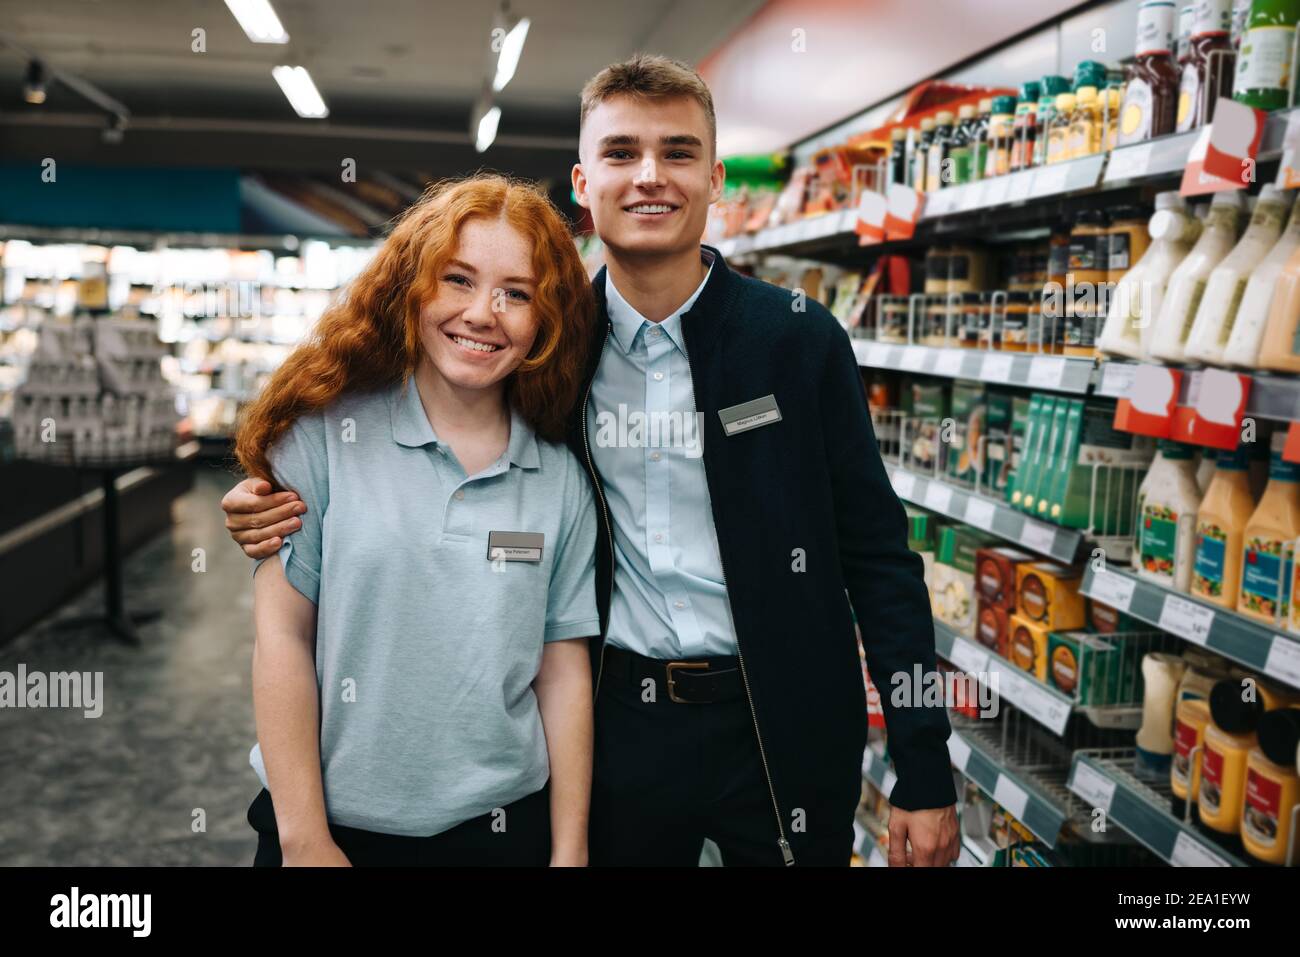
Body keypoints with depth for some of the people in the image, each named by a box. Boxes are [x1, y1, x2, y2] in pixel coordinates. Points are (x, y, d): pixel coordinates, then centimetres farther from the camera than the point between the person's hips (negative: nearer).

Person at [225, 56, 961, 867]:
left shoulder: (800, 338, -8)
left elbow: (877, 555, -5)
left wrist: (925, 773, -7)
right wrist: (285, 505, -8)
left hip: (783, 732, -1)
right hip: (618, 722, 2)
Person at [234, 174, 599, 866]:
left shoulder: (562, 478, -2)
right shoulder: (327, 432, -8)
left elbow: (563, 668, 0)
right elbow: (282, 633, -8)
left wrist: (570, 850, 0)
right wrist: (303, 840, -9)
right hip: (338, 824, -1)